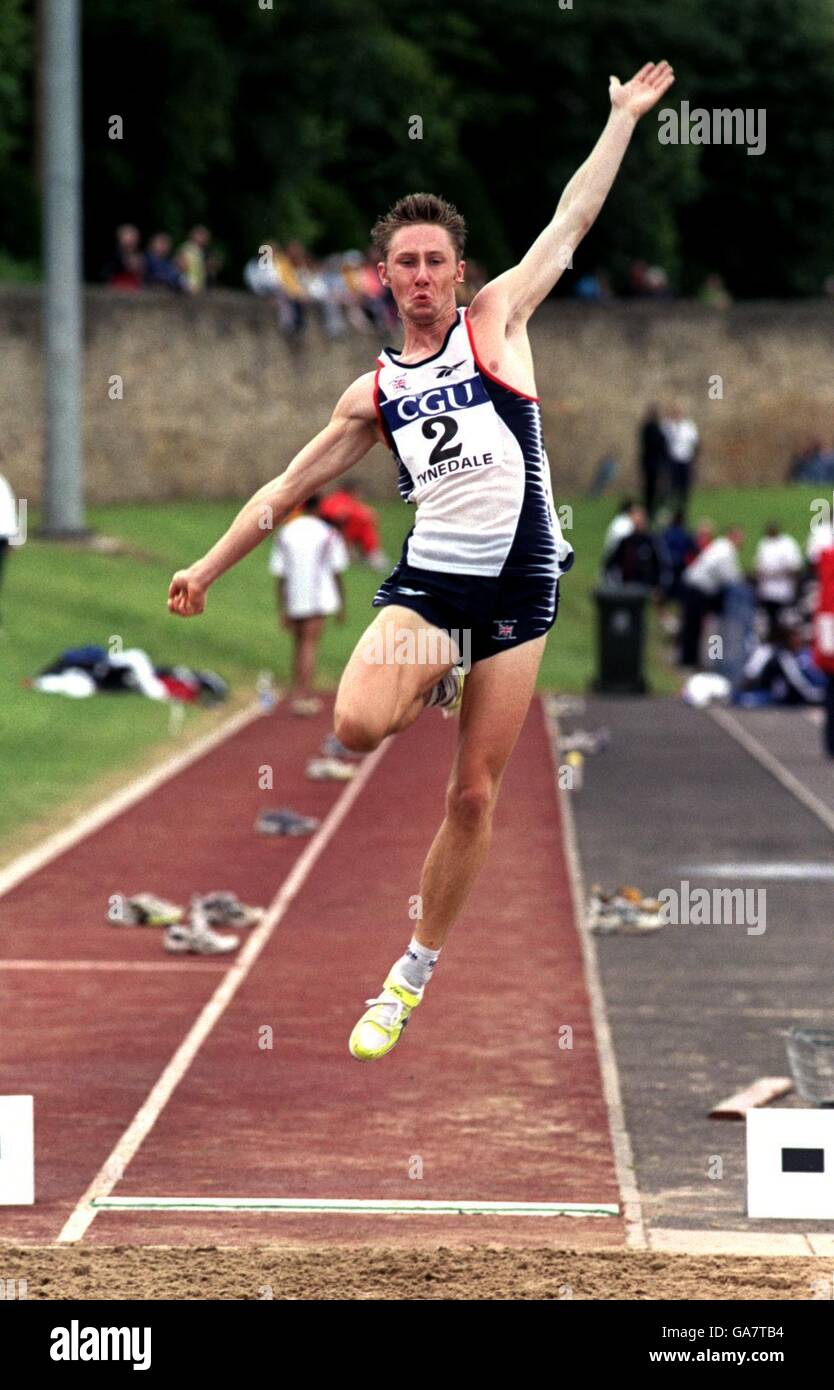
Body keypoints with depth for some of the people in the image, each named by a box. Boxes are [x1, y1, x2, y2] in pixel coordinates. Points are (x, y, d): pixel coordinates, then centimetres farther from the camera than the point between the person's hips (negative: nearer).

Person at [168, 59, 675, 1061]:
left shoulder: (497, 322, 5)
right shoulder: (373, 394, 11)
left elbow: (570, 221, 5)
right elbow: (290, 486, 19)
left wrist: (626, 115, 4)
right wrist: (207, 569, 19)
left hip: (519, 583, -1)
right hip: (427, 577, 1)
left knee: (473, 797, 1)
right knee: (356, 725, -27)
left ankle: (413, 976, 14)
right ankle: (435, 683, 9)